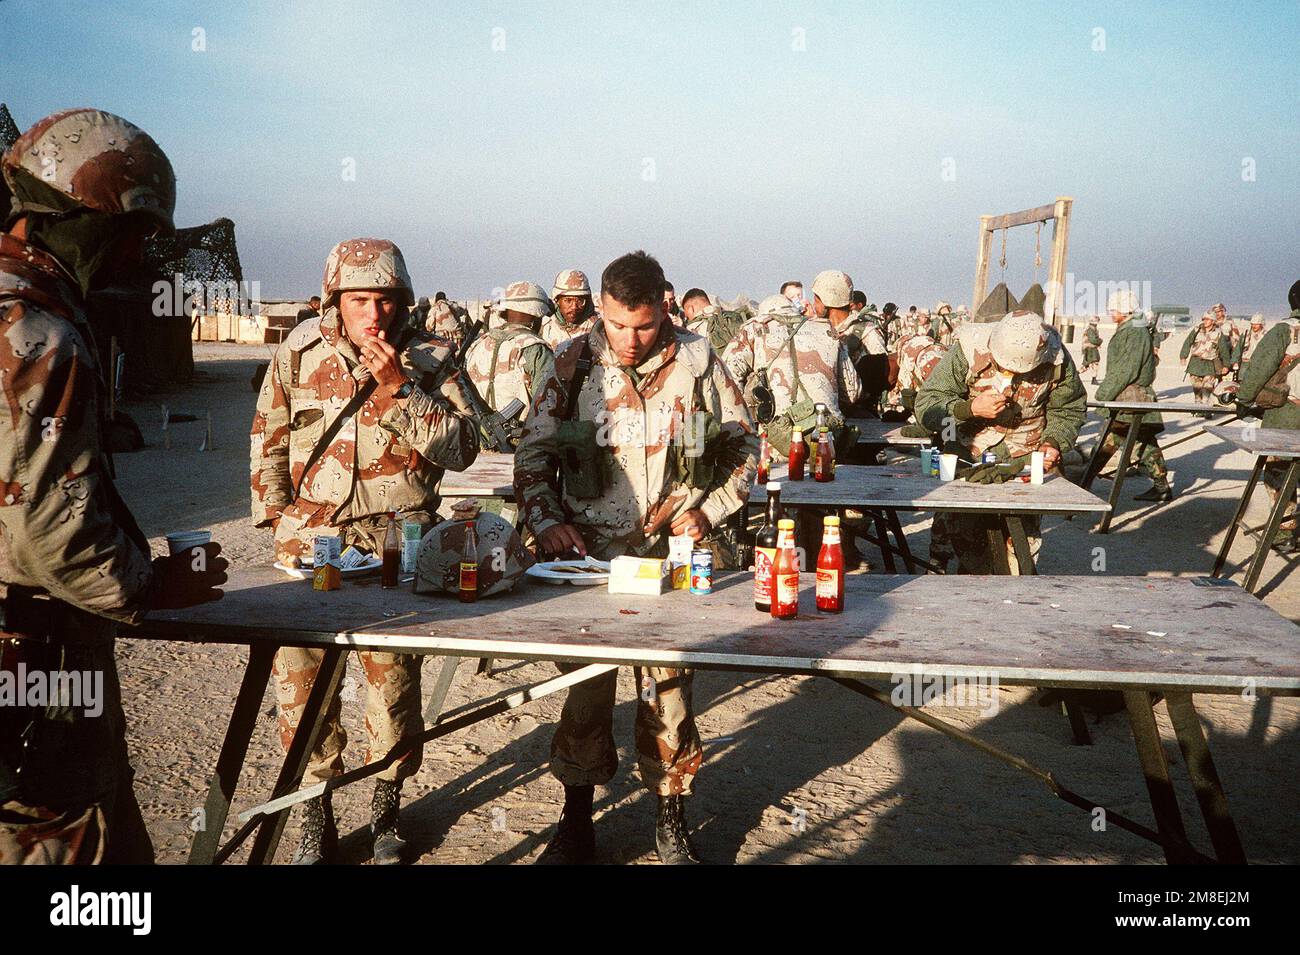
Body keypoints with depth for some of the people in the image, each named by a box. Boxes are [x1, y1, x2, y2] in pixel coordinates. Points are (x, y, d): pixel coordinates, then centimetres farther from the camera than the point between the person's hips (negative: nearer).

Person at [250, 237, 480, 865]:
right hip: (309, 539, 2)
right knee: (300, 674, 3)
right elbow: (268, 438, 13)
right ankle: (315, 821, 22)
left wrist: (398, 387, -18)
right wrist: (275, 519, 6)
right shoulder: (299, 353, 3)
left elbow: (462, 448, -10)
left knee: (394, 676, 3)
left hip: (398, 543, -1)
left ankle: (386, 812, 25)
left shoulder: (428, 359, -1)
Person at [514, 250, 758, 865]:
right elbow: (532, 453, 6)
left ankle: (670, 820, 23)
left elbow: (743, 446, 9)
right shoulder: (574, 364, 0)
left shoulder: (698, 364, -1)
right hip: (588, 555, 1)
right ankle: (576, 822, 24)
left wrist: (709, 512, -2)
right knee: (584, 691, 6)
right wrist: (547, 521, -7)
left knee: (668, 689, 4)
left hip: (672, 555, 0)